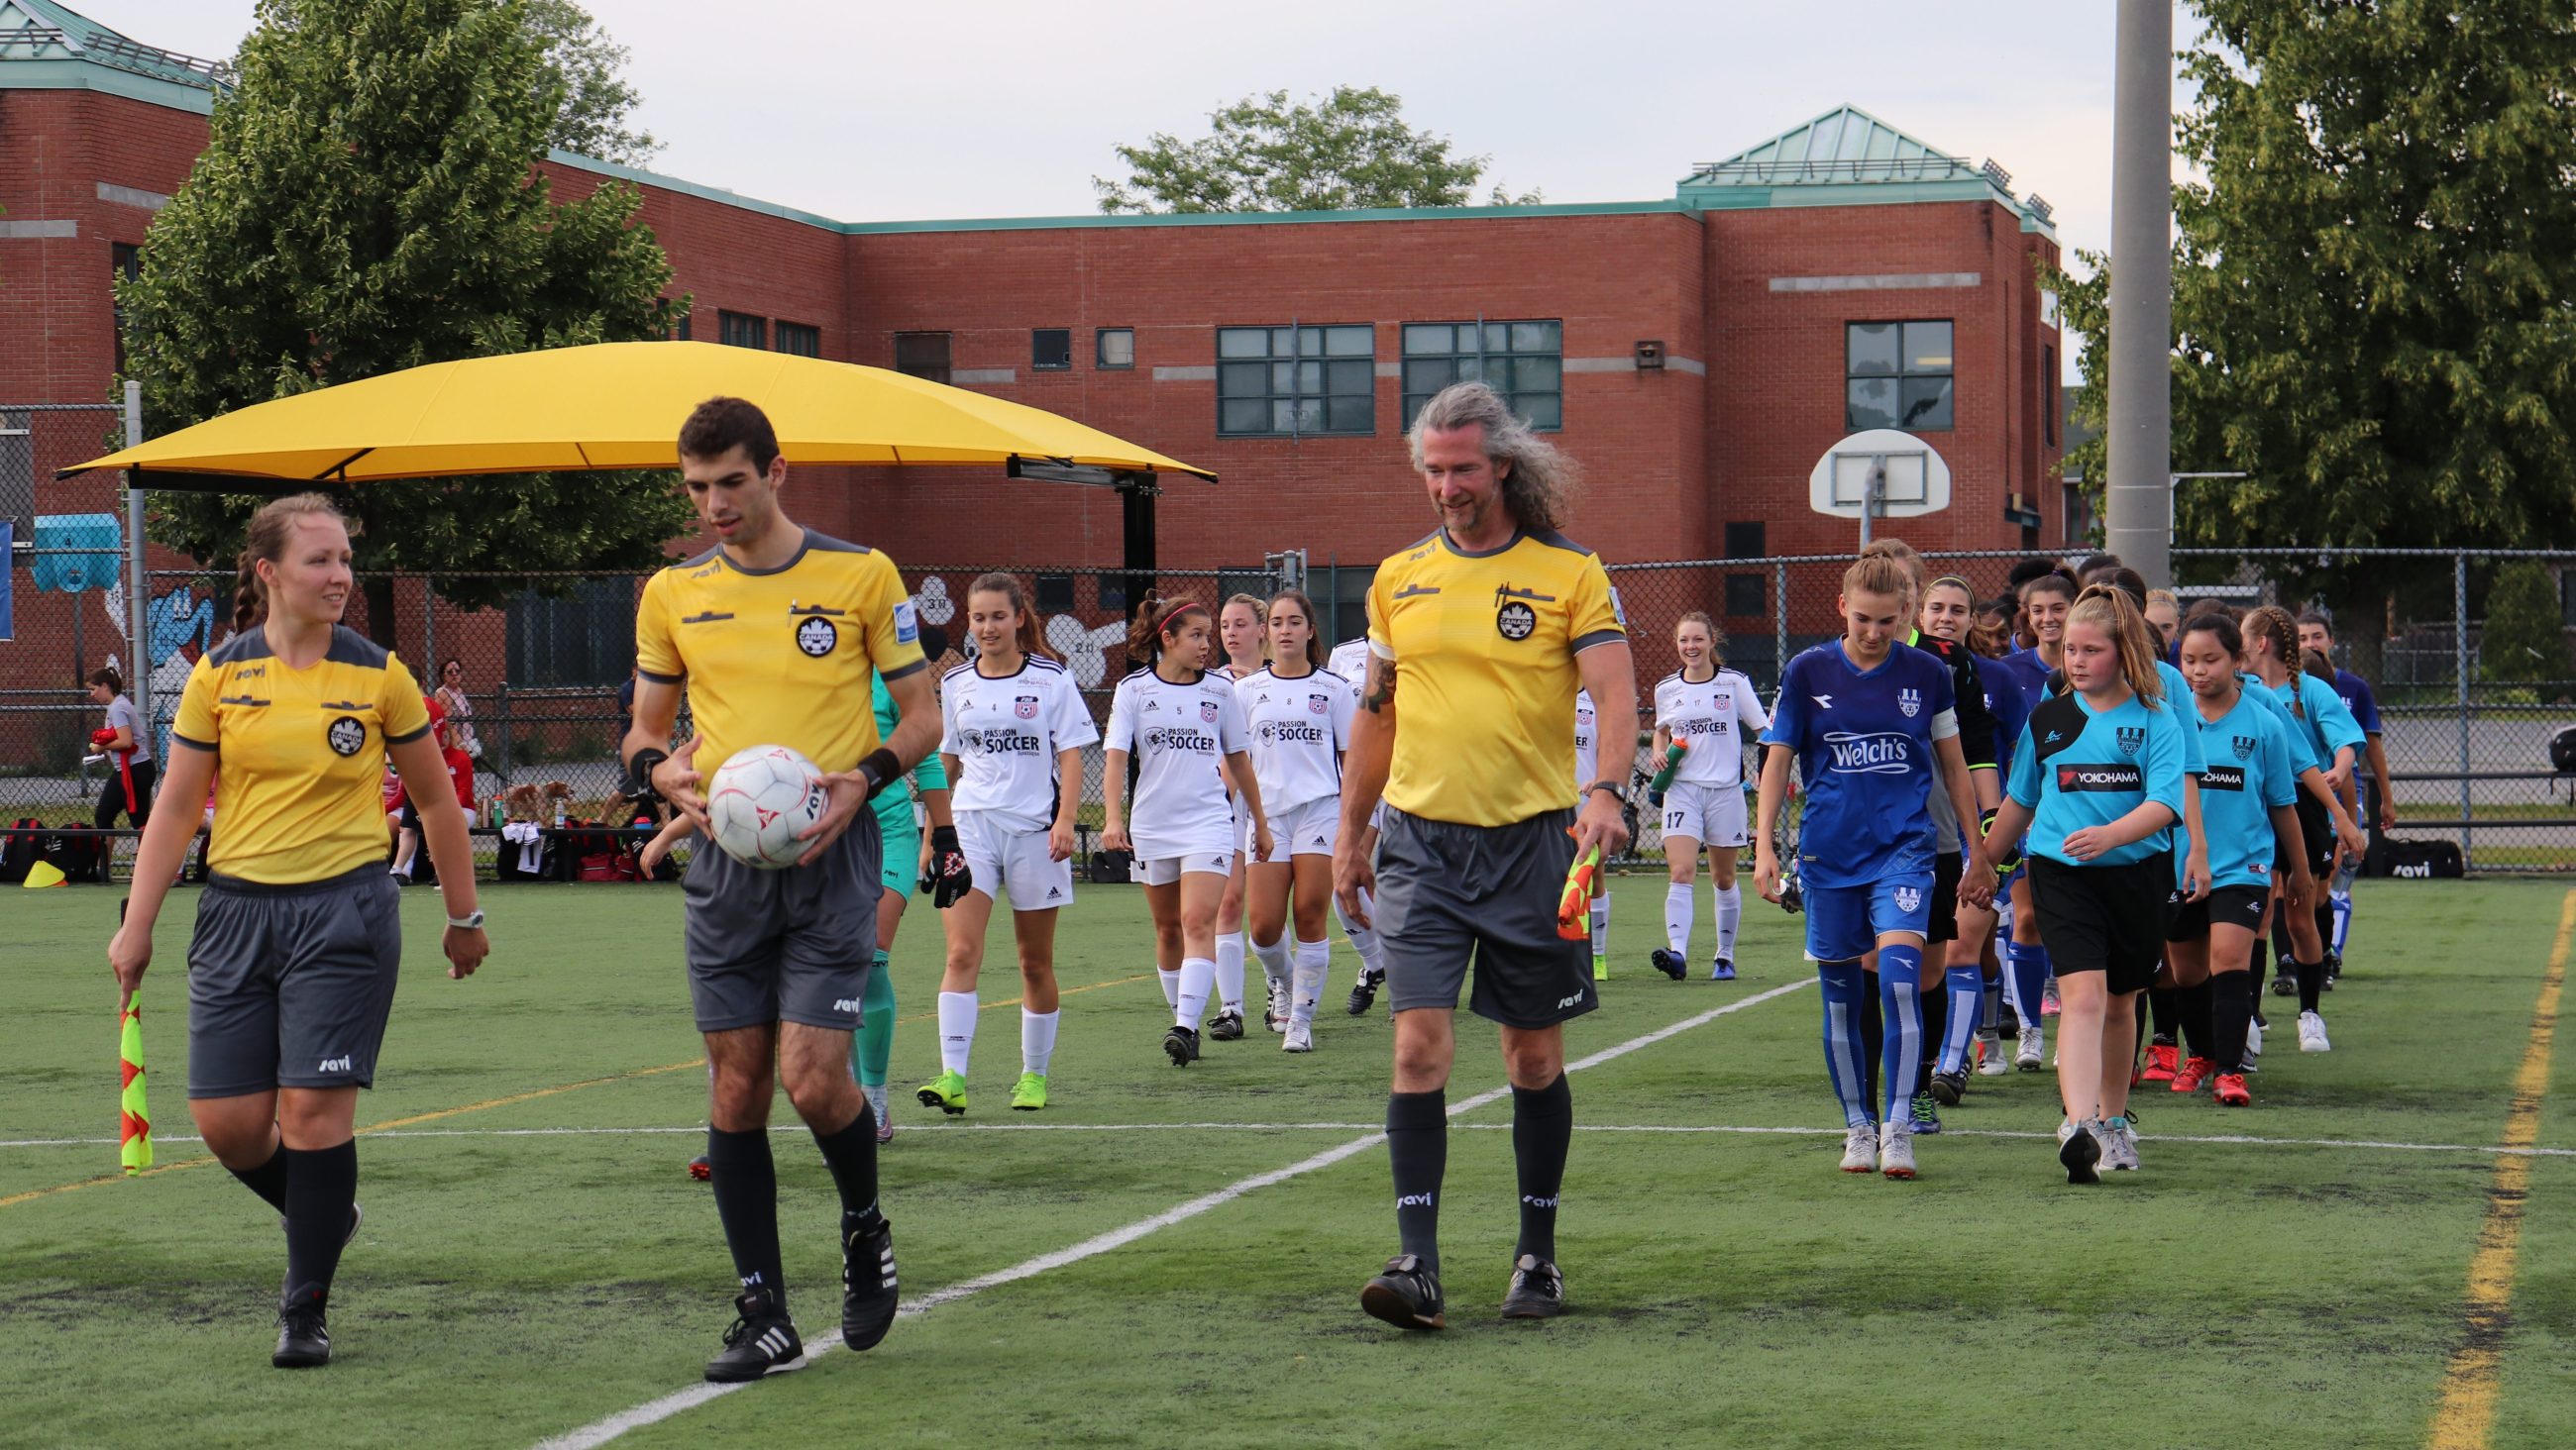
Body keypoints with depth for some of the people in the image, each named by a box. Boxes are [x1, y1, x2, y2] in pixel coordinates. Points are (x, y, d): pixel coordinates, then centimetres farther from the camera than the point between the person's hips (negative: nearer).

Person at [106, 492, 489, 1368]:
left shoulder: (378, 674, 0)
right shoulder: (219, 674, 3)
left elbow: (436, 801, 10)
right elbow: (176, 810, 7)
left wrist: (463, 918, 13)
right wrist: (136, 926, 3)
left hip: (345, 909, -2)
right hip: (238, 908, 2)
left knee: (314, 1106, -9)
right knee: (227, 1122, -1)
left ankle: (307, 1310, 5)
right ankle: (326, 1216, 30)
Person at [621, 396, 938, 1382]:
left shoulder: (860, 576, -1)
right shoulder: (672, 595, 7)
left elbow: (921, 714, 4)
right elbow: (645, 727, 16)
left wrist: (864, 779, -14)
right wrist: (661, 771, -7)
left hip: (828, 852, -3)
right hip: (724, 858, 3)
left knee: (813, 1077, -13)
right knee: (736, 1088, 2)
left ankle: (865, 1228, 18)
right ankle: (764, 1319, 10)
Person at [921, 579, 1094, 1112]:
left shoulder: (1052, 679, 0)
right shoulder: (955, 684, 9)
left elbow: (1071, 754, -2)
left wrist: (1065, 820, -14)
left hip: (1035, 828, -1)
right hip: (971, 826, 2)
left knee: (1035, 963, 8)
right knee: (962, 953, -14)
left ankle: (1034, 1074, 22)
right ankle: (952, 1077, -21)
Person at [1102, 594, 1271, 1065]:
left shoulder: (1220, 691, 4)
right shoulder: (1132, 690, 0)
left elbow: (1238, 760, 14)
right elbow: (1116, 757, -8)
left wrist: (1260, 822, 19)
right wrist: (1113, 817, -22)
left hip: (1208, 823, -1)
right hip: (1153, 827, 1)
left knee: (1197, 923, -16)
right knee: (1168, 930, 10)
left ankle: (1186, 1026, -24)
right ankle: (1184, 1021, 24)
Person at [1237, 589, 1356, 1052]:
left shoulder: (1334, 688, 6)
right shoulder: (1246, 690, 10)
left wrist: (1349, 820, 0)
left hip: (1321, 809, -1)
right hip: (1266, 811, 1)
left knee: (1310, 917, -7)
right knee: (1264, 927, -4)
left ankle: (1301, 1018, 3)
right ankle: (1283, 982, 28)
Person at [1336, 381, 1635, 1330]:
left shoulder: (1570, 572, -2)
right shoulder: (1399, 579, 9)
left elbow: (1615, 691, -11)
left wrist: (1607, 793, -29)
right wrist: (1349, 836, 15)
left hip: (1530, 841, -2)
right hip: (1420, 842, 2)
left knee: (1535, 1058, 6)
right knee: (1419, 1046, -10)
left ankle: (1537, 1257, 19)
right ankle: (1417, 1263, -12)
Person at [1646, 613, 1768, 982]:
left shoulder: (1734, 682, 0)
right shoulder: (1666, 689, 7)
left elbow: (1765, 728, 2)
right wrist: (1659, 754, 4)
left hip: (1725, 789, -1)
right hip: (1682, 789, 1)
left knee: (1723, 878, 9)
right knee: (1681, 872, -16)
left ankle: (1725, 957, 22)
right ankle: (1677, 954, -26)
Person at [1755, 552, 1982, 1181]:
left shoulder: (1927, 674, 3)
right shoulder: (1807, 673, 1)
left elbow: (1953, 764, 12)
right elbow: (1778, 759, 6)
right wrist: (1764, 845, 0)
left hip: (1904, 851, -1)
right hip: (1828, 856, 1)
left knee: (1900, 979, -19)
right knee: (1840, 997, 6)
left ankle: (1897, 1127, -12)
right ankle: (1858, 1127, 20)